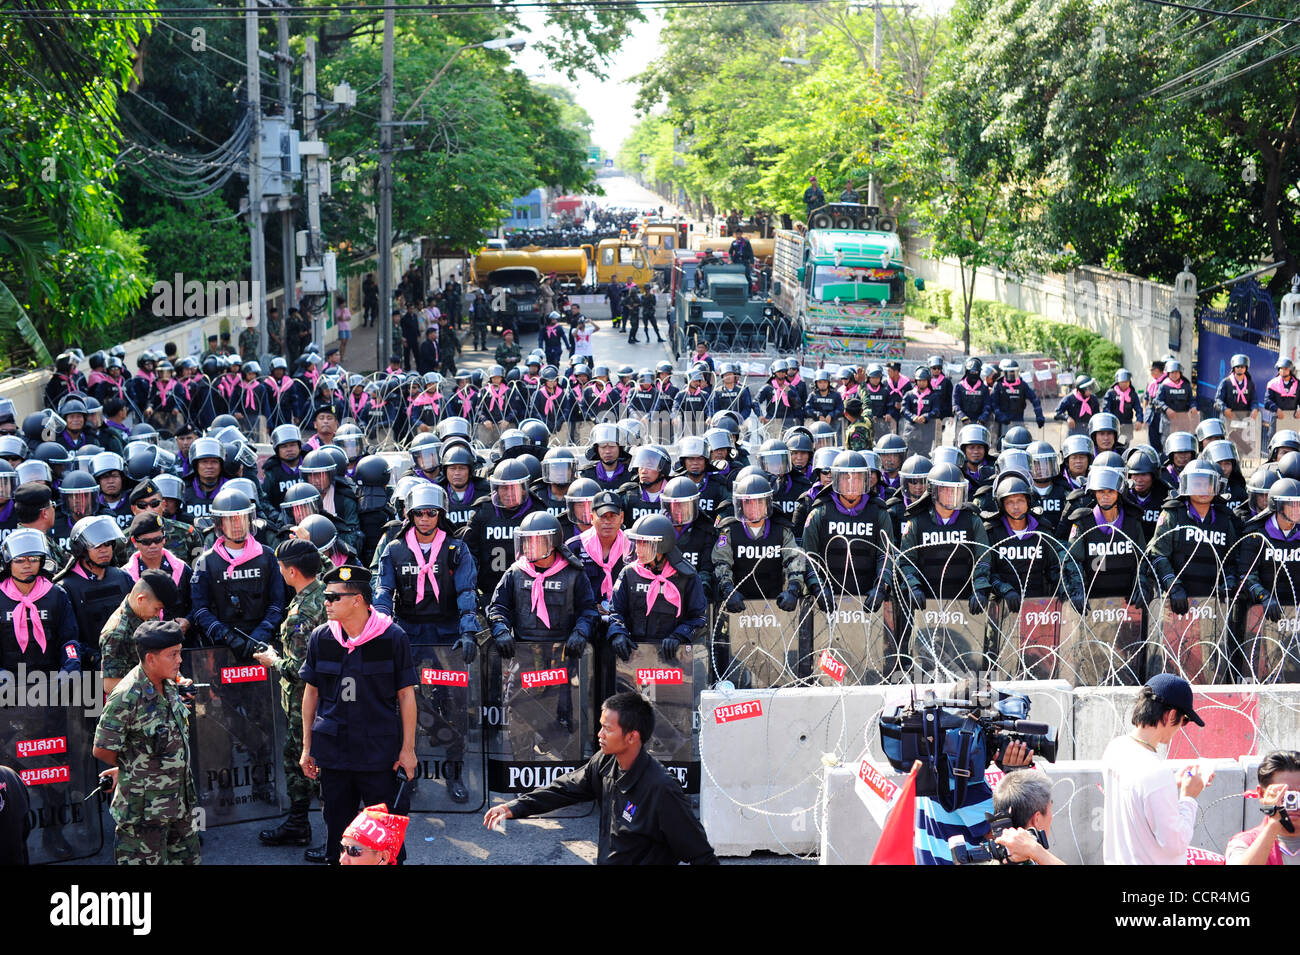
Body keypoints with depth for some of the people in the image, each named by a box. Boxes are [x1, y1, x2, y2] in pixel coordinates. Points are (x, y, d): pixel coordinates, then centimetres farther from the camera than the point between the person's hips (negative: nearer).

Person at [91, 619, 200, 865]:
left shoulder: (169, 684, 2)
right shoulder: (126, 697, -23)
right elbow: (102, 750, -18)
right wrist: (126, 768, -1)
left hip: (181, 798, 8)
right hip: (145, 807, -8)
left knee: (187, 857, 18)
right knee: (145, 860, 2)